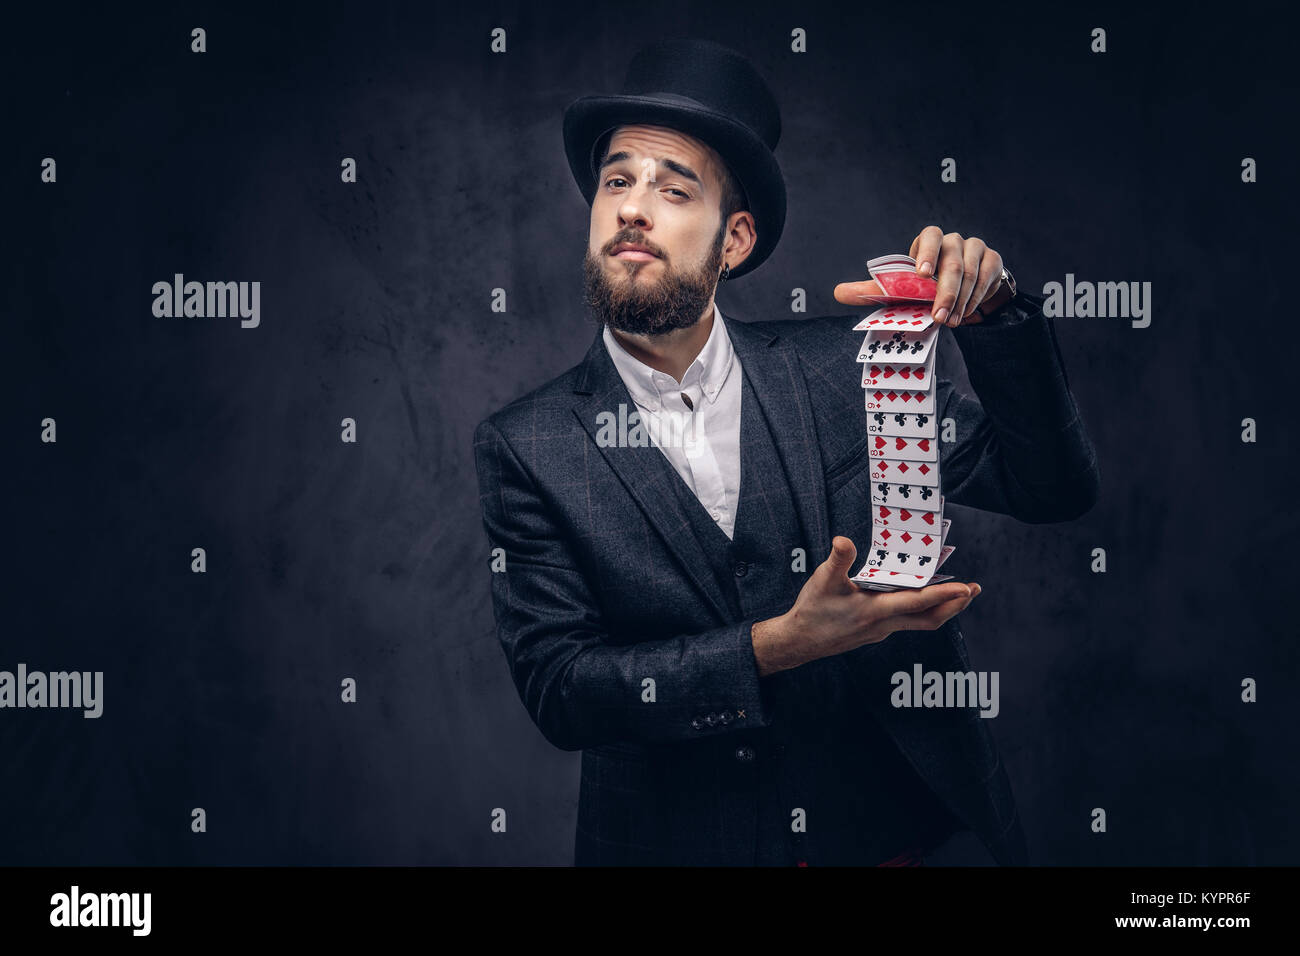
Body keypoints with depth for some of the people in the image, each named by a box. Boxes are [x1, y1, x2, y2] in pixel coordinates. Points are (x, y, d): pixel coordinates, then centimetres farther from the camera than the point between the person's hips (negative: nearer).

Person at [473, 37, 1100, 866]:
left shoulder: (844, 367, -2)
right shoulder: (527, 448, -5)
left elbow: (1053, 488, 0)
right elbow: (556, 687, -12)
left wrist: (991, 310, -16)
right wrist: (776, 647, -23)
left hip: (904, 831, -1)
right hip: (680, 843, 2)